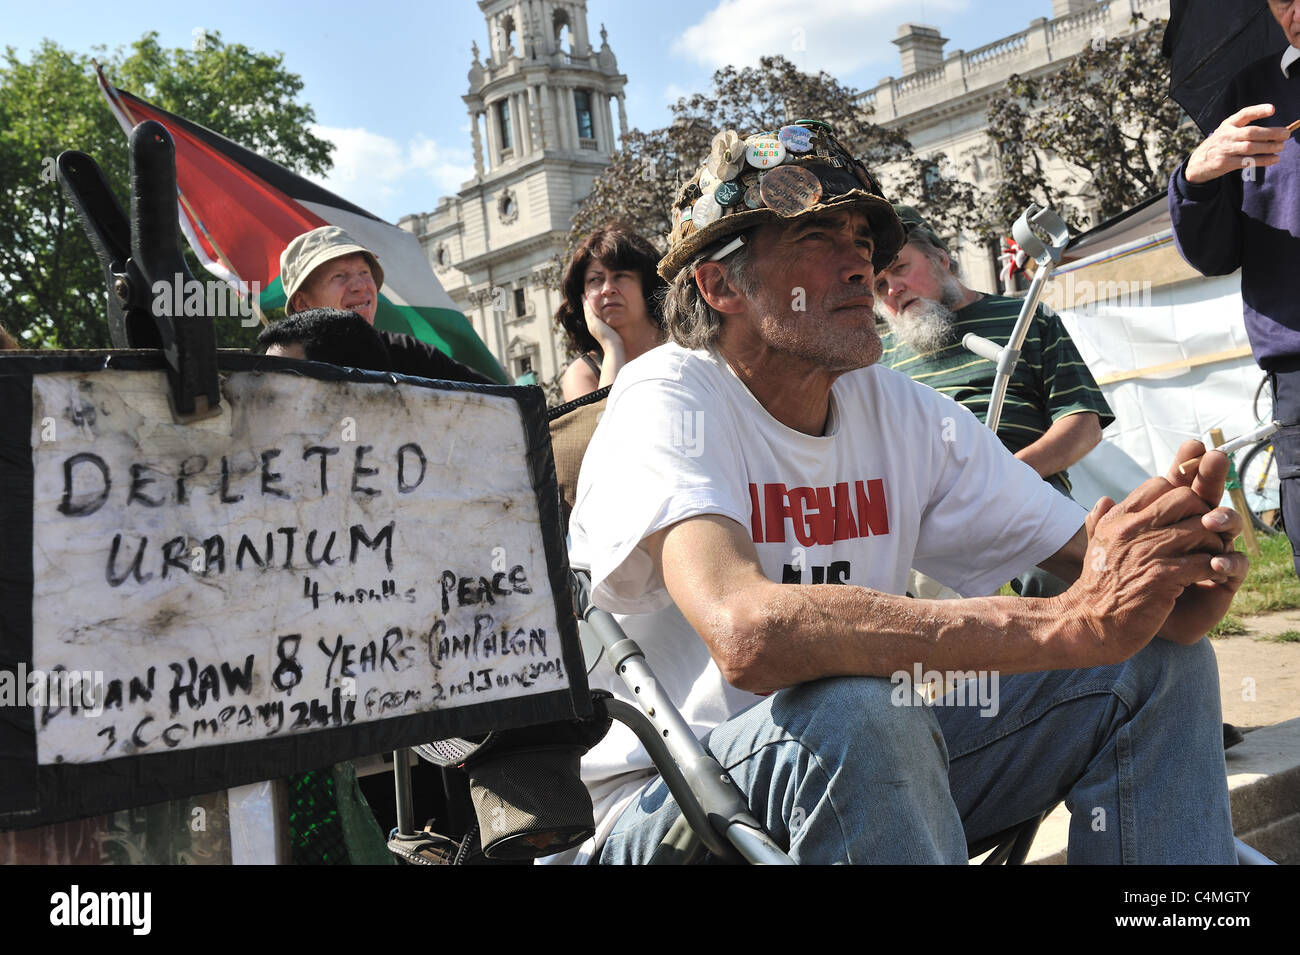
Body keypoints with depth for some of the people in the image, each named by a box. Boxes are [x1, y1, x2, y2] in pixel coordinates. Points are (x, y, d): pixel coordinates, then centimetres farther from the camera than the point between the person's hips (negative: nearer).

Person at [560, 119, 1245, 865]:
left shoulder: (905, 412, 2)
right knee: (859, 708, -37)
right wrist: (1072, 625, -39)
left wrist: (1173, 573, -28)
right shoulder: (667, 402, -18)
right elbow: (746, 633, -37)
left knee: (1161, 663, -4)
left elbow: (1093, 552, -2)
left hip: (863, 777, 6)